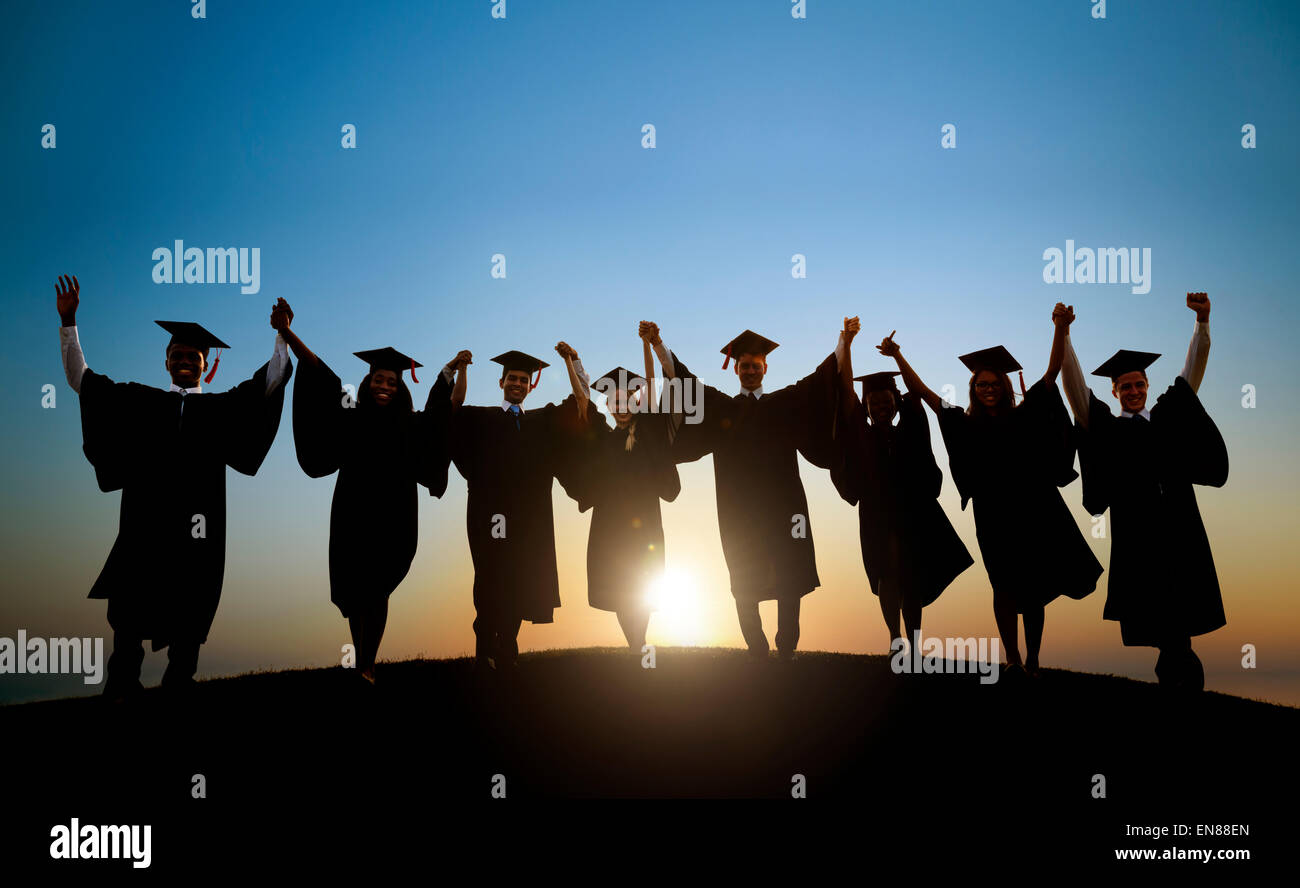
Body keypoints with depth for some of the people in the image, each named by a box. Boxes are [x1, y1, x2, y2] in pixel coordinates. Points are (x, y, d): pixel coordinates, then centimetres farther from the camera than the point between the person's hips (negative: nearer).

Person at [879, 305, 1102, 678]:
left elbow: (1052, 371, 0)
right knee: (1006, 588, 2)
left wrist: (1060, 330, -11)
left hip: (1034, 512, 1)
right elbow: (922, 392, 4)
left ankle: (1032, 660, 13)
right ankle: (1012, 659, 4)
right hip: (994, 517, 0)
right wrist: (898, 357, -1)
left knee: (1034, 590, 6)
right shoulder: (966, 424, 4)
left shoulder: (1024, 416, 4)